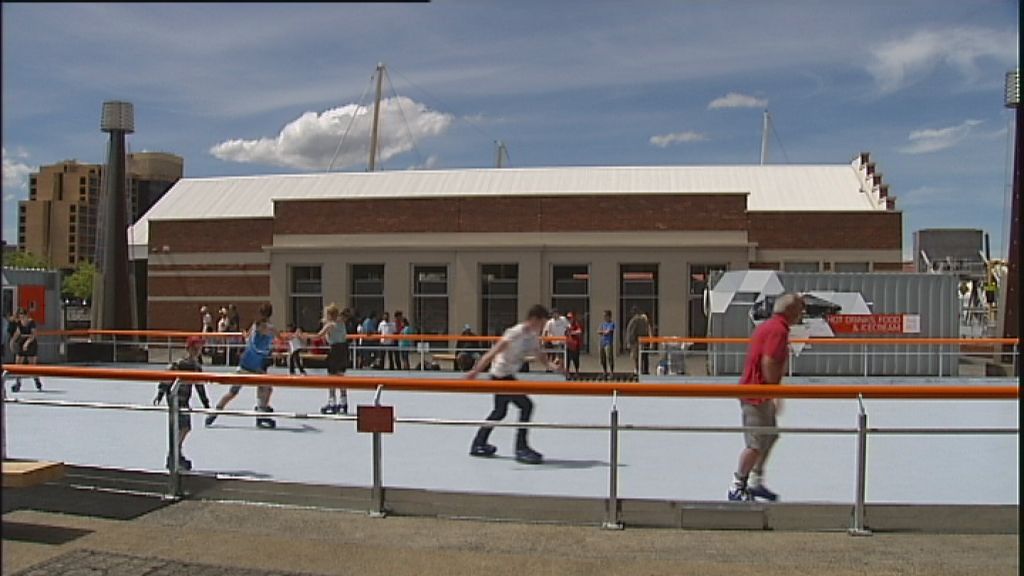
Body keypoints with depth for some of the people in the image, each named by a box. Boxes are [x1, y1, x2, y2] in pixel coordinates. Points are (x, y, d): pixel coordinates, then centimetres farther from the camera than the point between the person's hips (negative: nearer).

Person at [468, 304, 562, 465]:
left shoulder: (533, 336, 5)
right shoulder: (516, 333, -22)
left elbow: (539, 354, 16)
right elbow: (494, 352, -26)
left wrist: (552, 364, -5)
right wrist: (476, 370, -30)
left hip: (508, 375, 10)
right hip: (501, 375, -10)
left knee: (500, 412, 19)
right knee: (526, 405, -13)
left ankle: (478, 444, 32)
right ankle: (521, 448, -8)